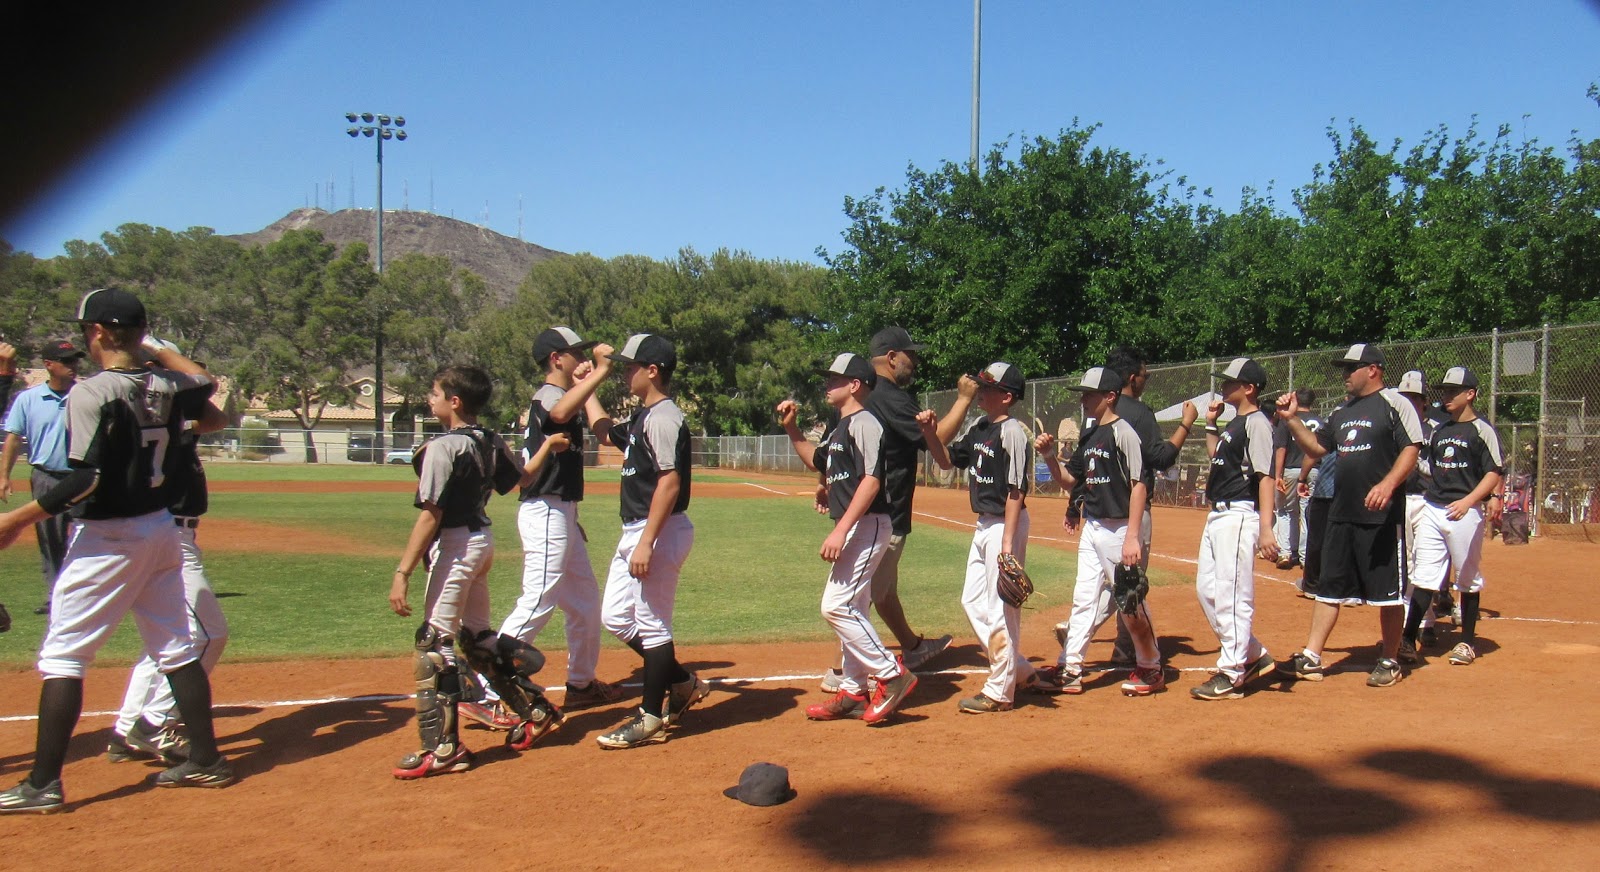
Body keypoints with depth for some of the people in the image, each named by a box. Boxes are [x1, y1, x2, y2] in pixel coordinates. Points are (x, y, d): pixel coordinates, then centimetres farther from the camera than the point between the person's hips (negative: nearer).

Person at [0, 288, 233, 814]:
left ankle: (43, 785, 3)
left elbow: (89, 480, -23)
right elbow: (204, 380, 27)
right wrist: (156, 349, 27)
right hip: (162, 529, 7)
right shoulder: (165, 387, 2)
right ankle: (206, 760, 20)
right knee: (176, 649, 14)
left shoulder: (92, 393, -17)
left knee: (62, 656, 1)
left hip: (107, 538, -7)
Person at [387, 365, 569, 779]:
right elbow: (522, 477, 23)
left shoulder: (442, 447, -16)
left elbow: (430, 515, -21)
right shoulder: (491, 442, 7)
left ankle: (444, 748, 0)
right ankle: (536, 710, 27)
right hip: (483, 540, 9)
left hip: (454, 545, -9)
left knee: (435, 644, -3)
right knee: (476, 635, 20)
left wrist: (403, 572, -20)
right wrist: (547, 446, 39)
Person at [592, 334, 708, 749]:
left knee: (652, 623, -2)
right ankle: (683, 684, 27)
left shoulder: (664, 417, -16)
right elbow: (604, 433, 32)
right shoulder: (641, 418, 14)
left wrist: (647, 543, -26)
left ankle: (651, 719, 9)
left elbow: (670, 482, -23)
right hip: (635, 530, 11)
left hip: (659, 532, -11)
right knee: (616, 618, 15)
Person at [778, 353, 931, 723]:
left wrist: (841, 529, -28)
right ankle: (853, 692, 19)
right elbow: (815, 461, 34)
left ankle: (892, 674, -9)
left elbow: (871, 480, -23)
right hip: (853, 529, 11)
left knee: (836, 606, -15)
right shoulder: (840, 428, 18)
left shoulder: (864, 423, -13)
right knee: (851, 608, 12)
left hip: (868, 525, -11)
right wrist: (791, 428, 20)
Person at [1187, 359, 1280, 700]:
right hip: (1218, 515, 11)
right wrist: (1210, 425, 18)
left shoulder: (1257, 422, -12)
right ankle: (1254, 655, 25)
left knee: (1232, 595, -6)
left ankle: (1231, 676, 1)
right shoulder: (1234, 423, 17)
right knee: (1207, 588, 15)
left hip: (1239, 516, -11)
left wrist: (1266, 529, -27)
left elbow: (1266, 476, -20)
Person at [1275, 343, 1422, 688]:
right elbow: (1316, 449, 22)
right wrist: (1293, 419, 9)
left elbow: (1411, 450, -14)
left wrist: (1388, 484, -28)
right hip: (1341, 514, 8)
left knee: (1387, 591, 2)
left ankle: (1390, 661, 14)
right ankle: (1311, 658, 14)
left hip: (1382, 516, -8)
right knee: (1329, 586, 9)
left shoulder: (1395, 404, -6)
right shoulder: (1342, 412, 17)